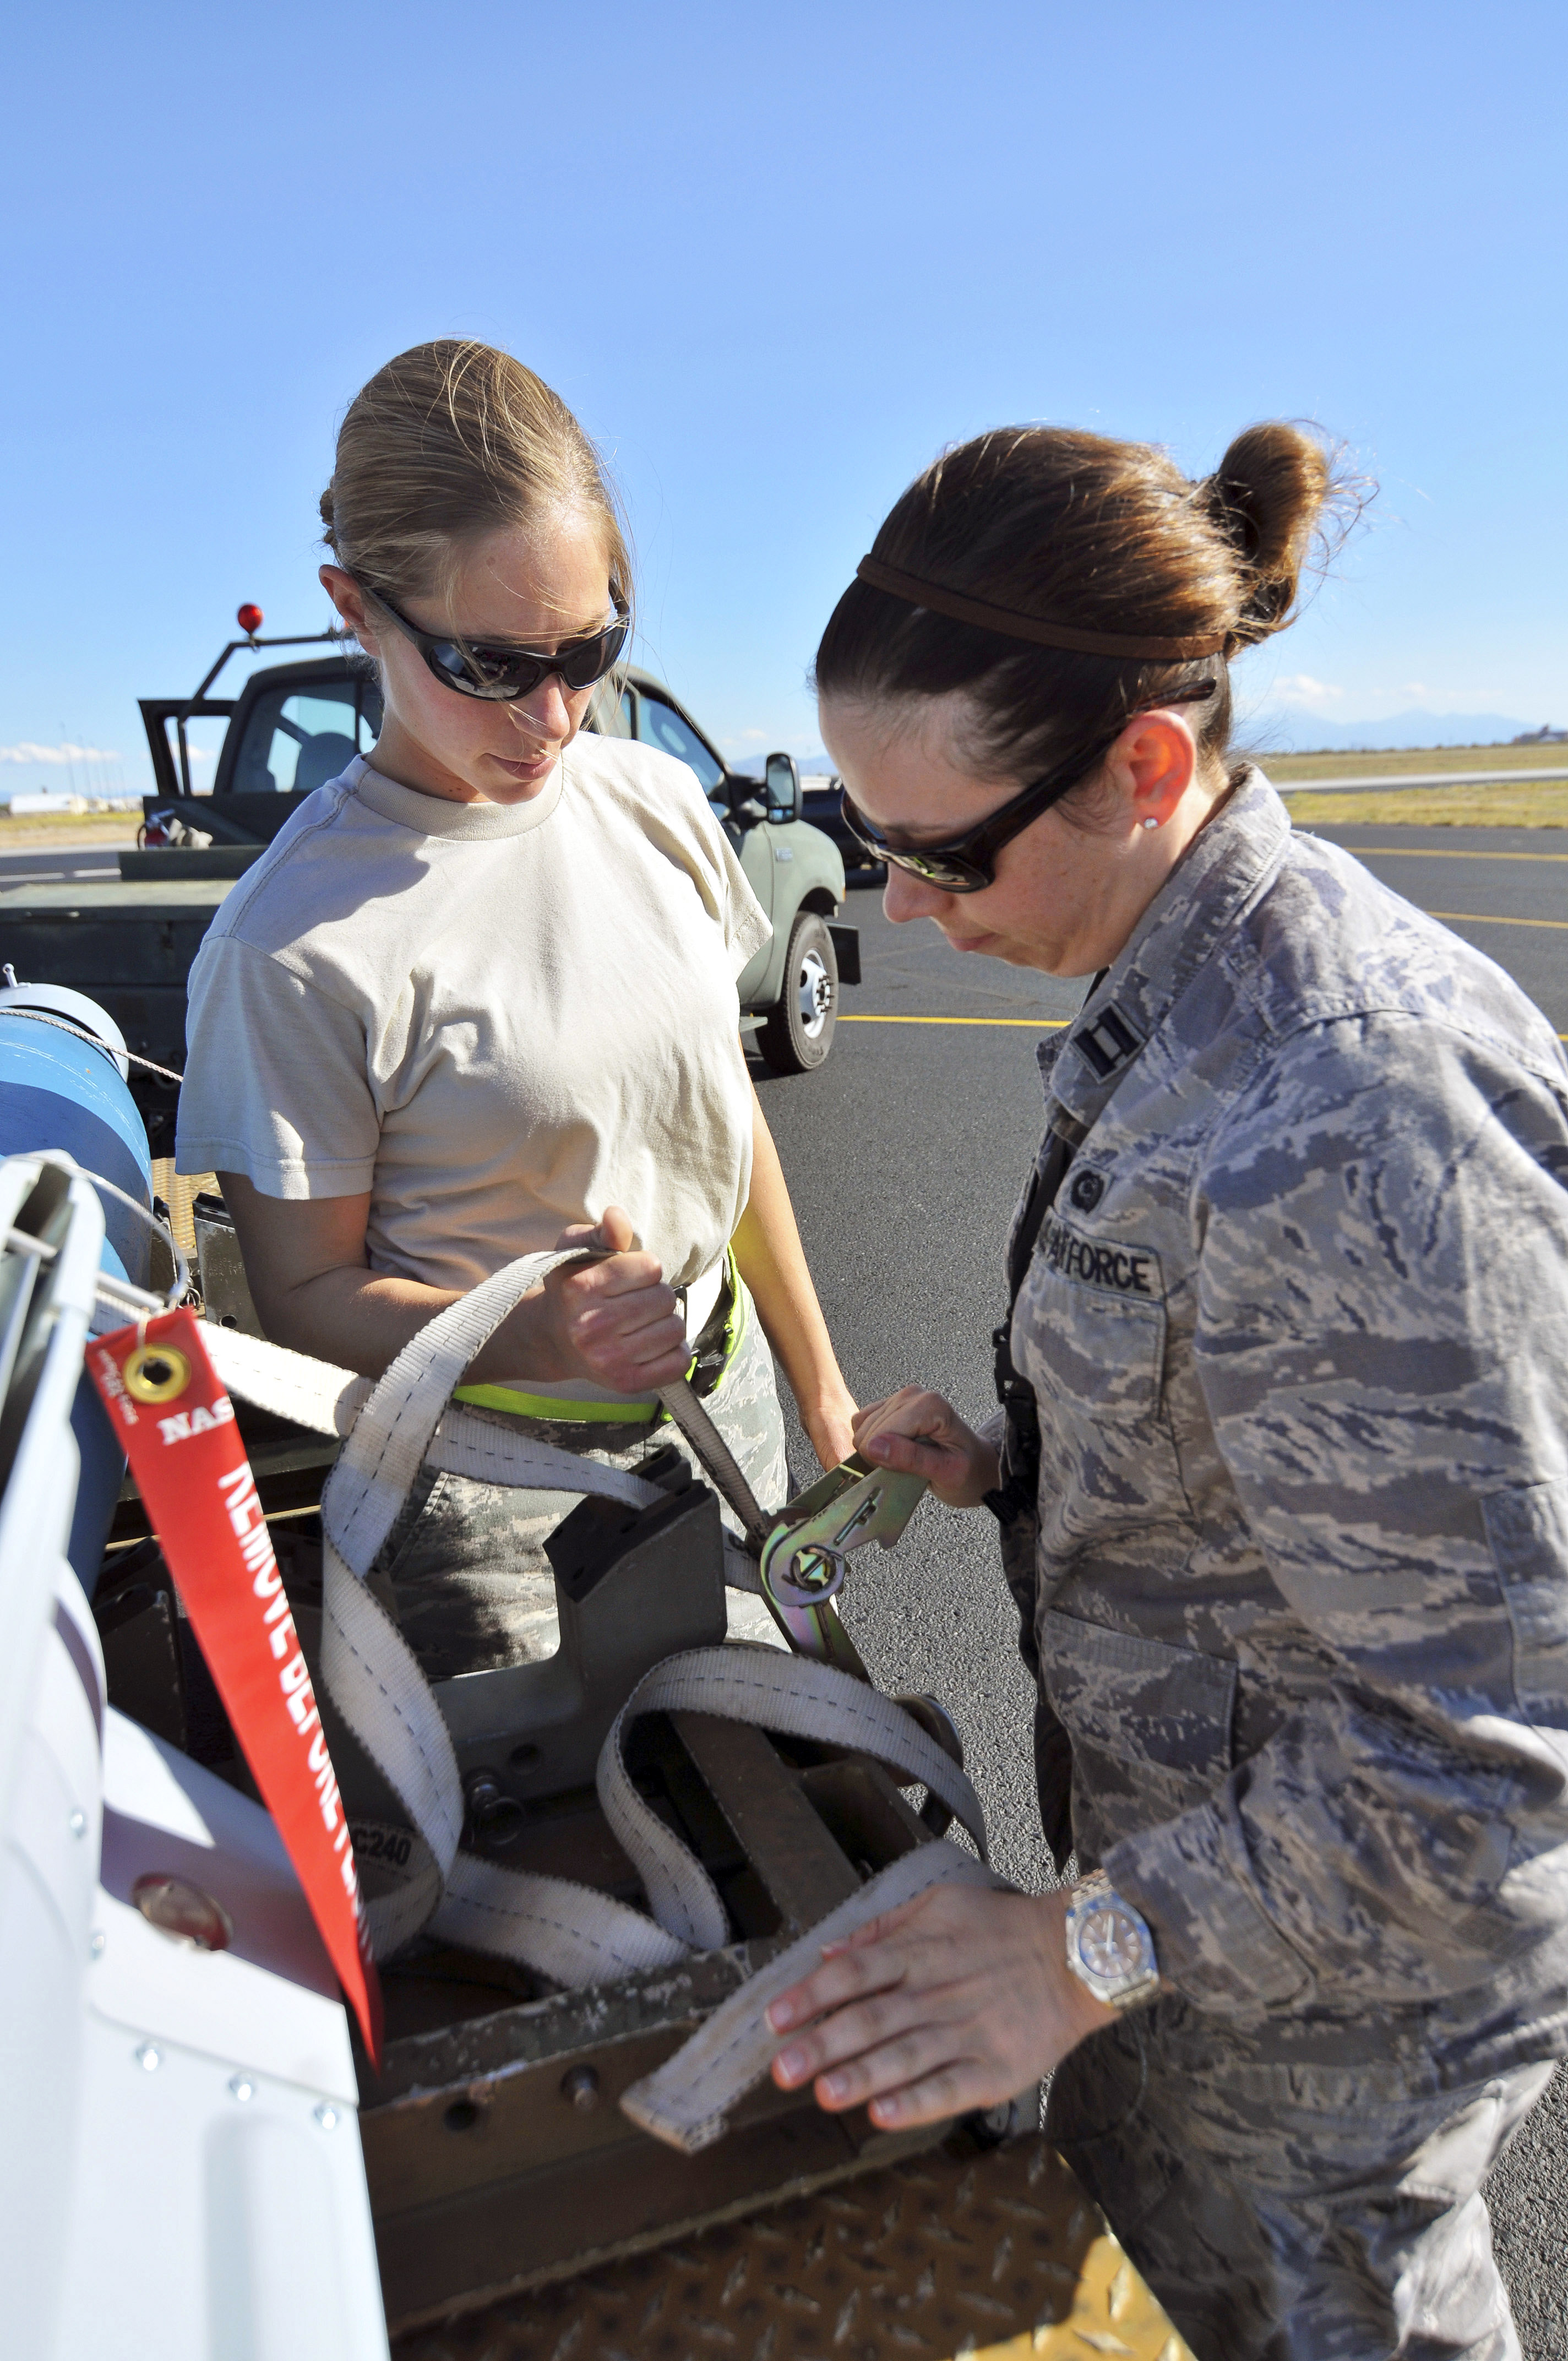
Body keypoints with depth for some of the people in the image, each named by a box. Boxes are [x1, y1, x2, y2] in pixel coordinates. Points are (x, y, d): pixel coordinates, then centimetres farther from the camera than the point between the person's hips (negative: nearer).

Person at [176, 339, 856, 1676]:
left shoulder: (658, 803, -3)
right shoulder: (296, 942, -20)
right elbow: (304, 1292, -11)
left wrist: (817, 1377, 12)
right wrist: (535, 1335, -30)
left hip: (722, 1406, 5)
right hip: (495, 1485, -4)